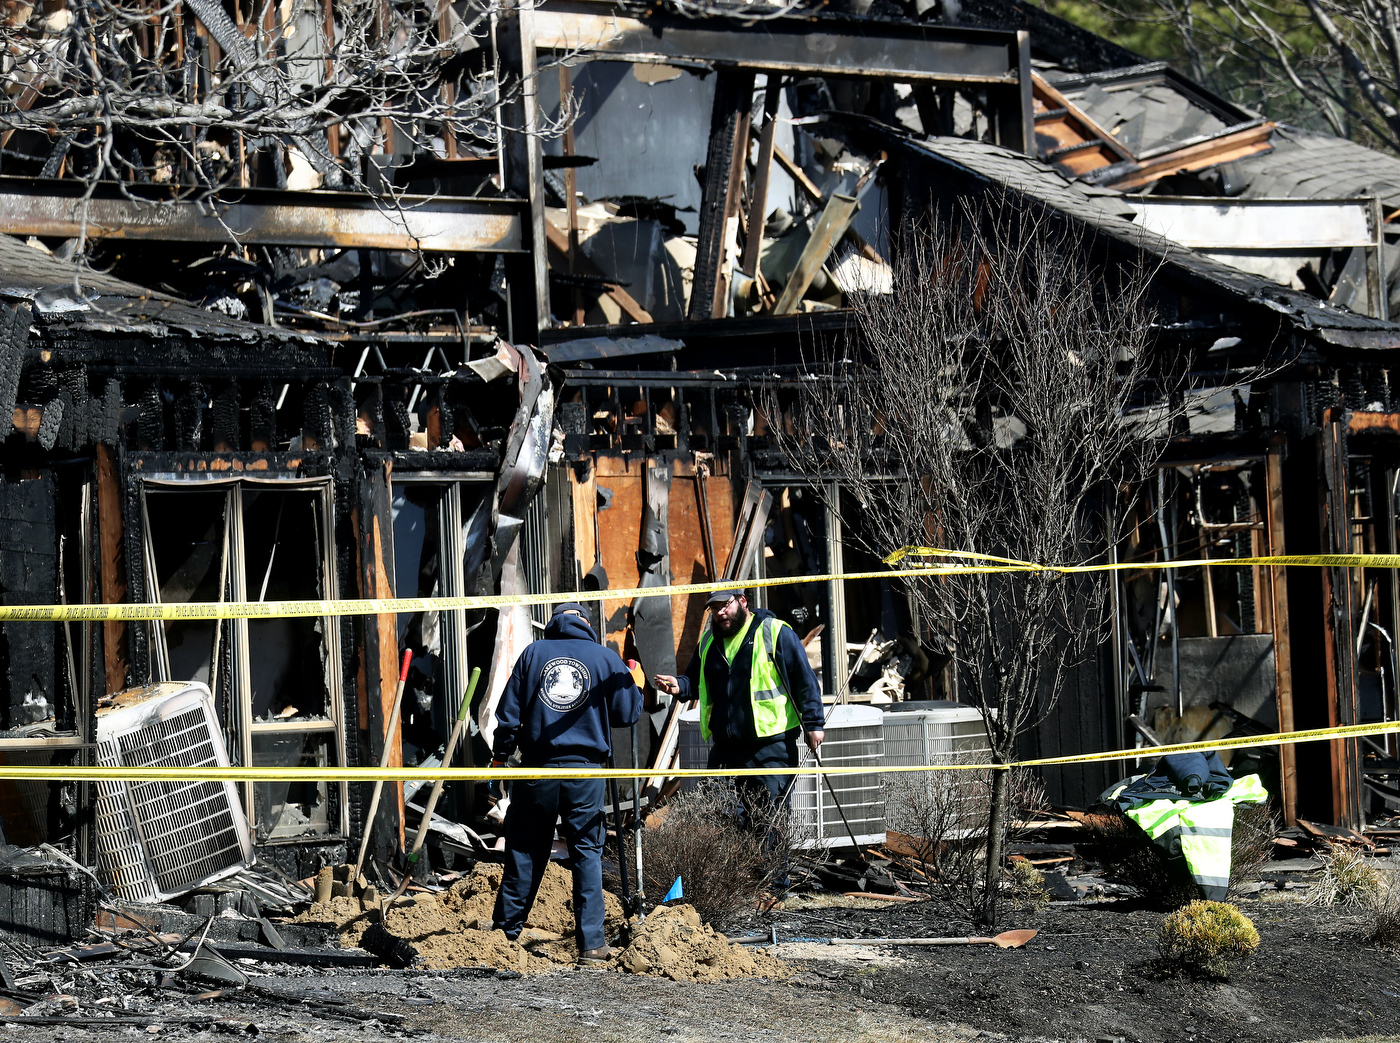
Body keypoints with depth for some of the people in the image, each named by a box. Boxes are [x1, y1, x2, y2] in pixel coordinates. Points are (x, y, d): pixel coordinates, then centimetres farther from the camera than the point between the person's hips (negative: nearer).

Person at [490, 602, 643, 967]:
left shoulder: (534, 653, 5)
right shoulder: (606, 658, 3)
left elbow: (509, 711, 4)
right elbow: (627, 714, 4)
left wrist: (500, 754, 15)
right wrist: (635, 685, 23)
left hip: (537, 769, 1)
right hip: (585, 770, -1)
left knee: (525, 850, 11)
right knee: (587, 853, 4)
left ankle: (506, 931, 19)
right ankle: (591, 944, 1)